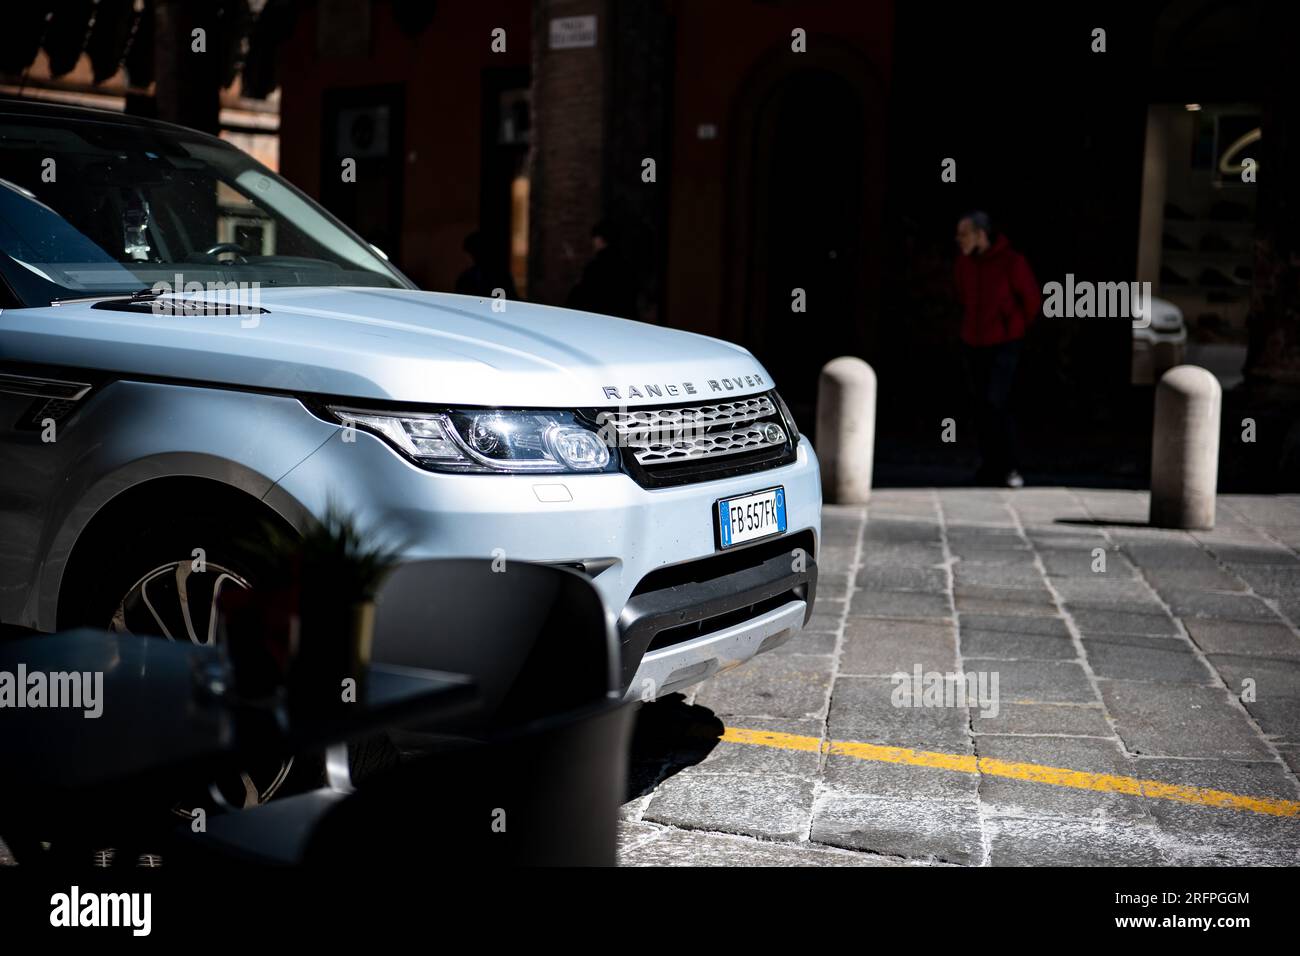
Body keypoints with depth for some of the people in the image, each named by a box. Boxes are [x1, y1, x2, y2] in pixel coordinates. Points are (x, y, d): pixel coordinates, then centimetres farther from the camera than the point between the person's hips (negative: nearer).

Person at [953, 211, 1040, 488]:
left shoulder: (1011, 262, -14)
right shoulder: (963, 263, 2)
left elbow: (1032, 298, -1)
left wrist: (1017, 328, 10)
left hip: (1004, 345, -5)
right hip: (972, 344, 5)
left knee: (997, 403, -15)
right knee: (981, 406, 6)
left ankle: (1010, 467, -6)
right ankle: (991, 468, 14)